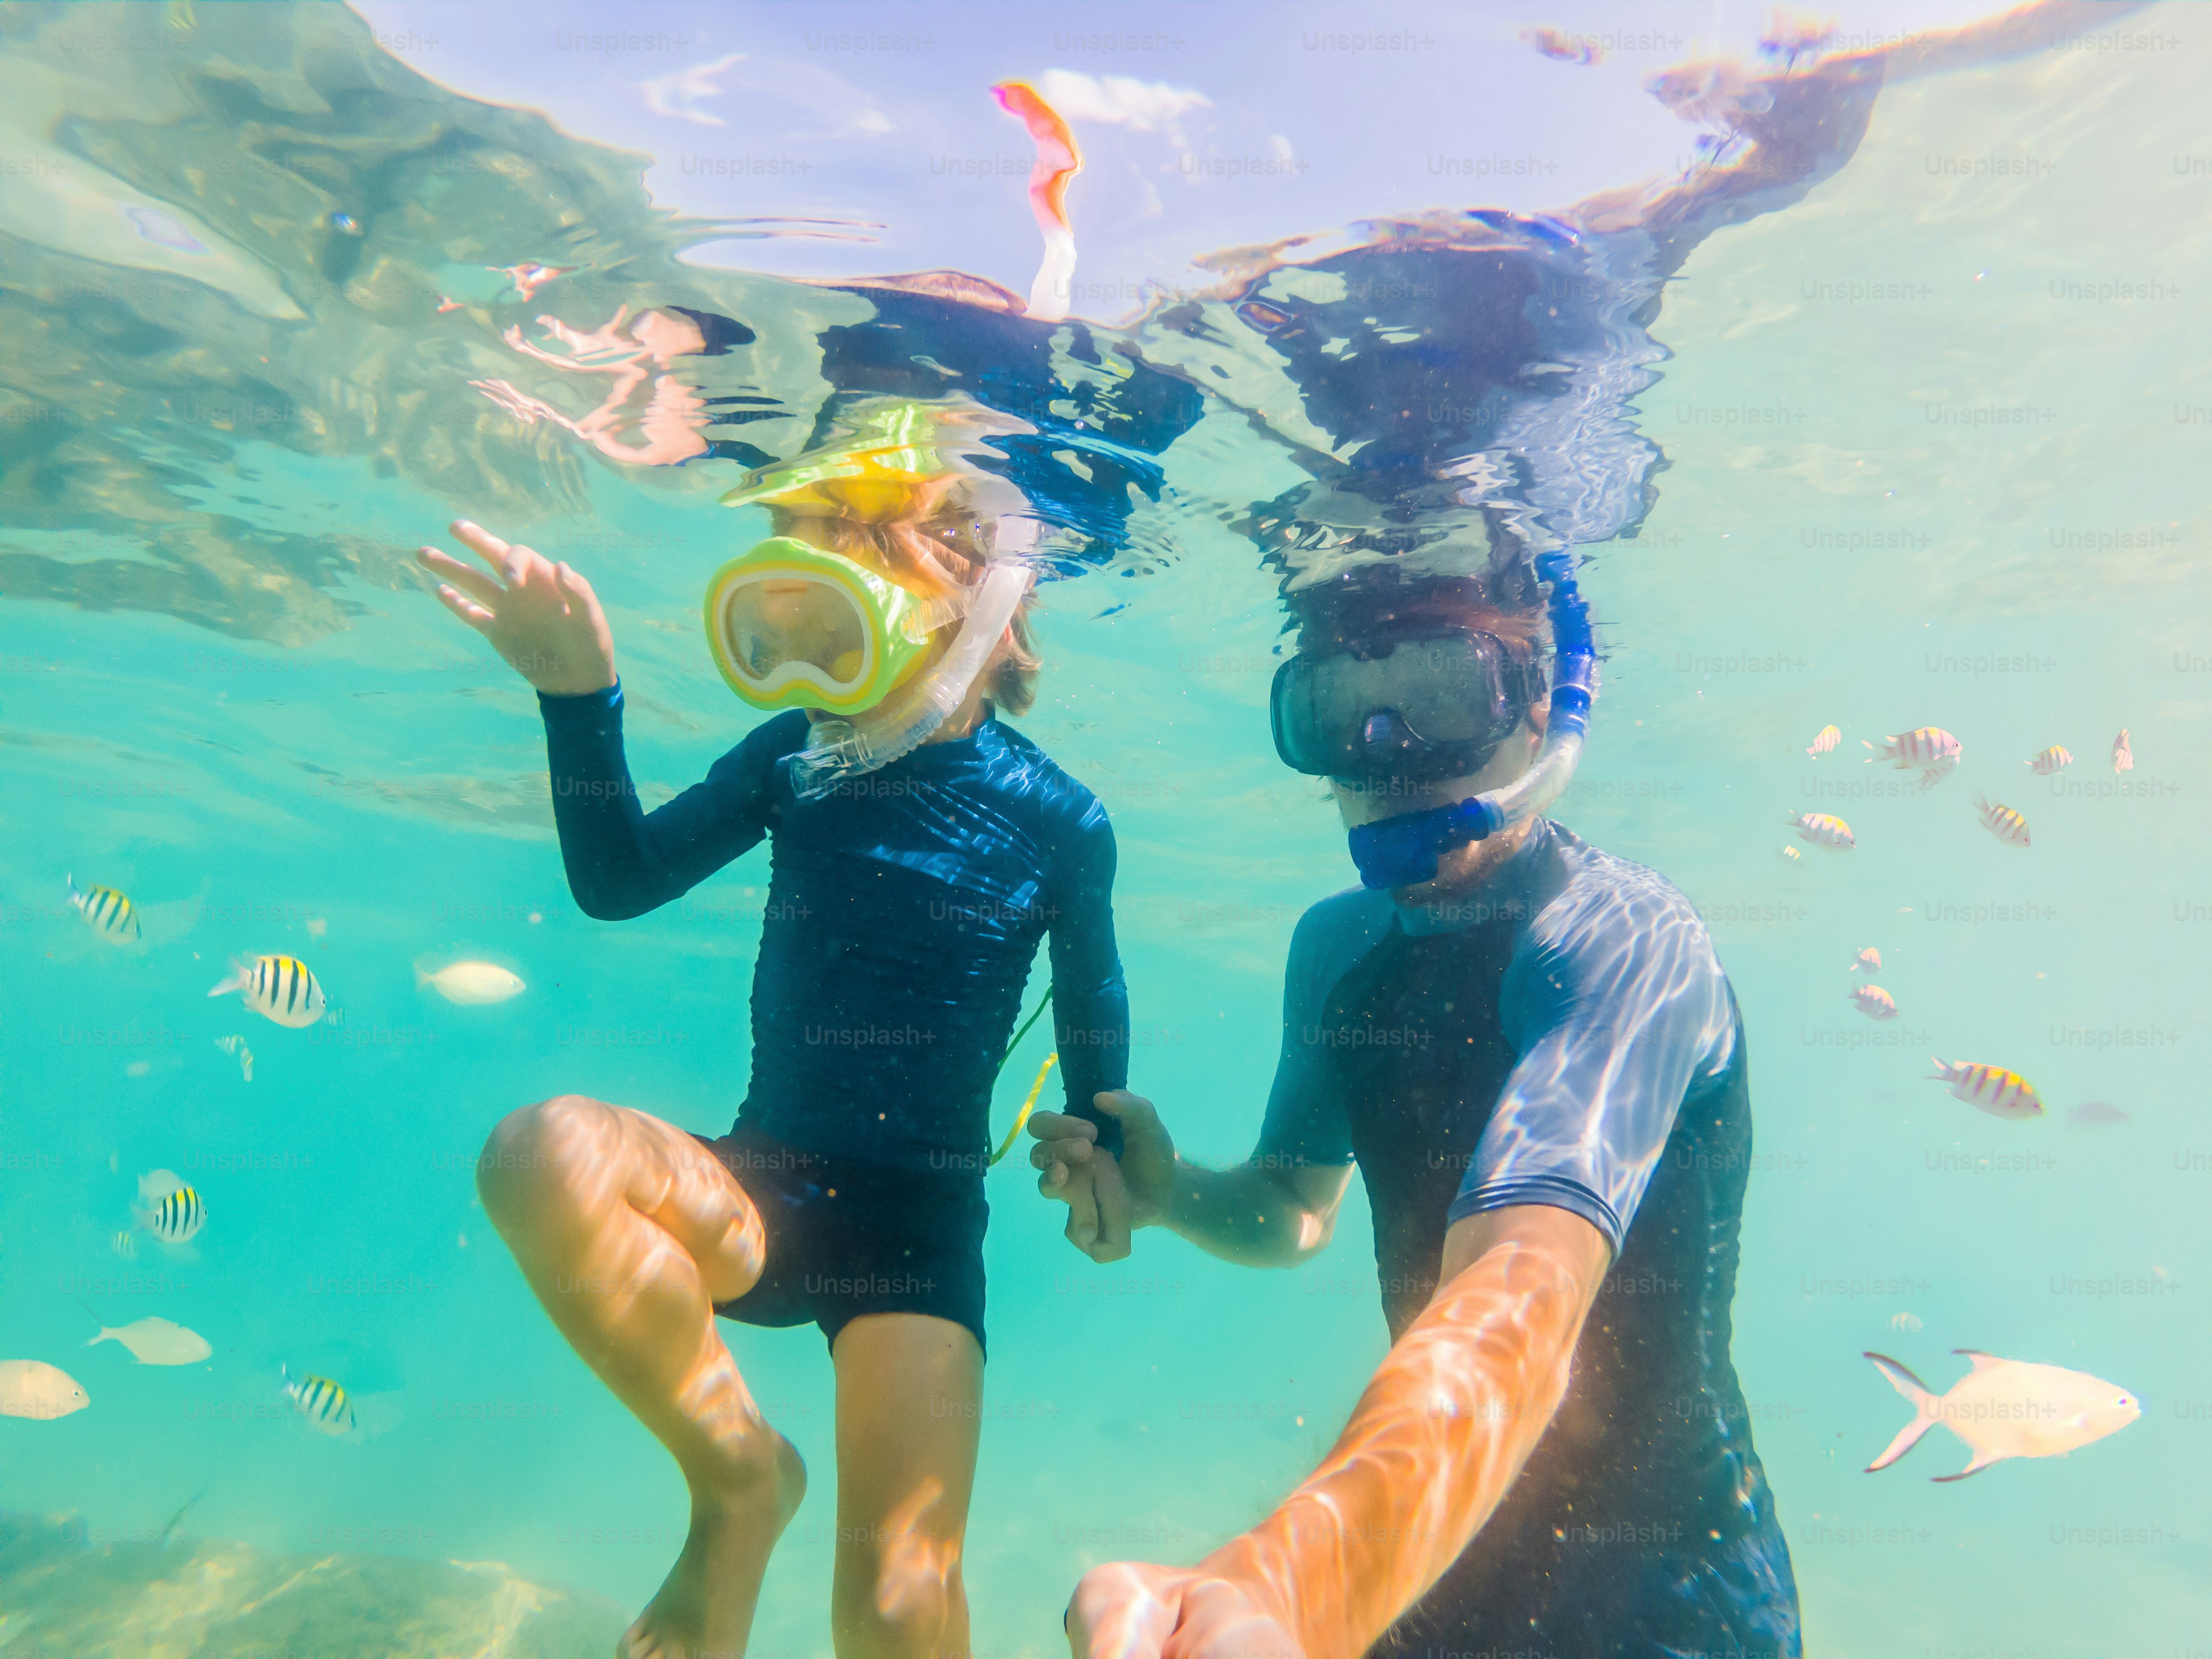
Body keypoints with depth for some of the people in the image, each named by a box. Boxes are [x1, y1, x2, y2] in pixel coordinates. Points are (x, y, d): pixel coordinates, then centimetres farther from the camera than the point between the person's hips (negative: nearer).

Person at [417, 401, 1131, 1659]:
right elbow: (618, 882, 2)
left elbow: (1093, 1022, 8)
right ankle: (739, 1476, -8)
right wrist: (581, 699, -10)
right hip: (756, 1192, 3)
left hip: (920, 1219, -2)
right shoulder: (794, 756, 1)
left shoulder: (1058, 820, -5)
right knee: (542, 1154, -30)